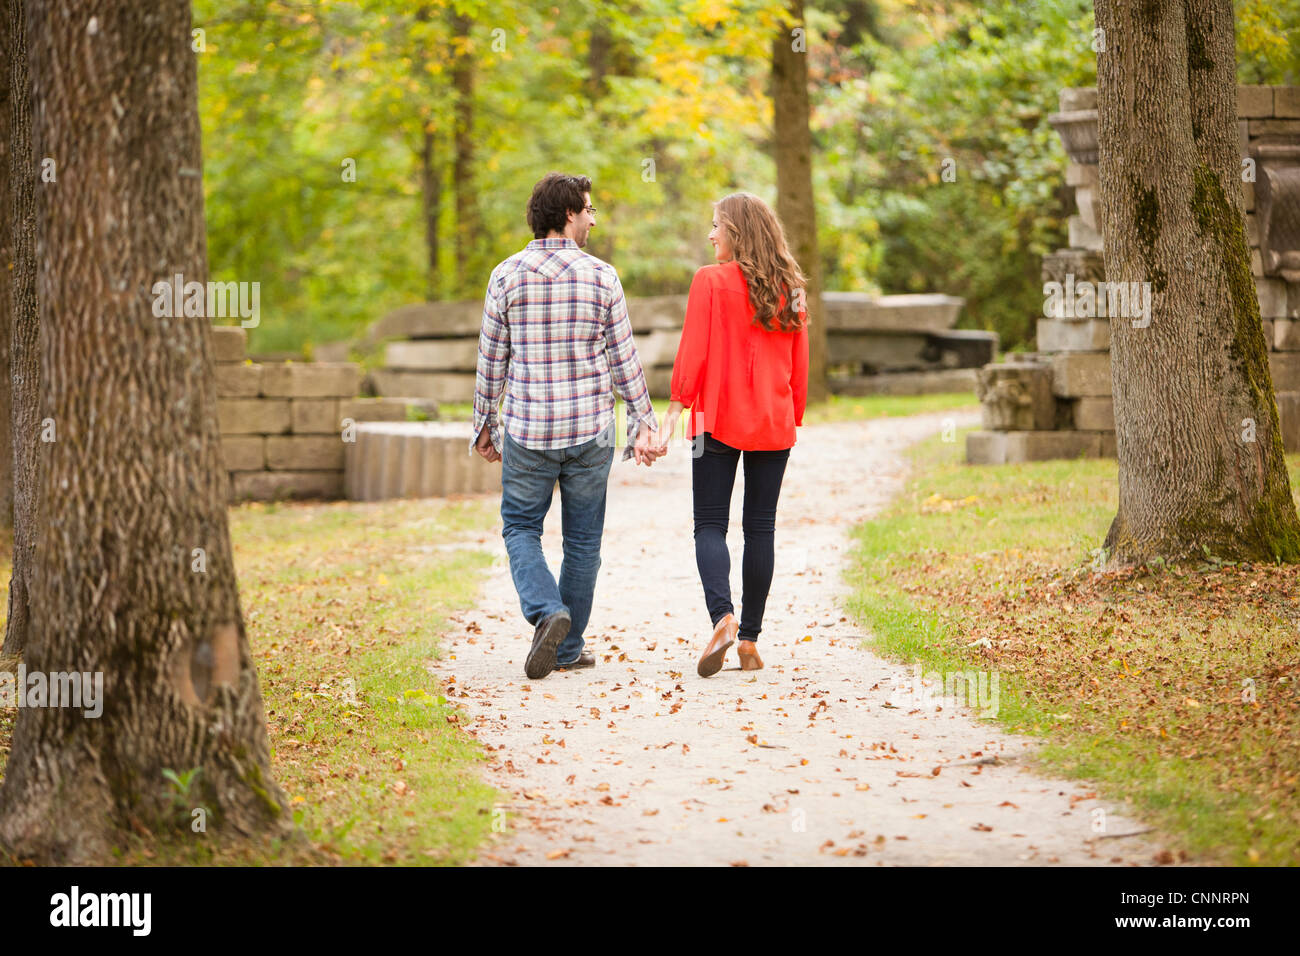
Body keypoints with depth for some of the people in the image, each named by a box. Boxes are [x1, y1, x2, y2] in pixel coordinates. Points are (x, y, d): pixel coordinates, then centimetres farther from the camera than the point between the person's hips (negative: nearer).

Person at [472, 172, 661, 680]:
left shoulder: (507, 276, -3)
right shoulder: (601, 277, -5)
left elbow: (491, 360, 2)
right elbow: (623, 359, -1)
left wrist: (485, 423, 13)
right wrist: (643, 423, 7)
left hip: (527, 430, 0)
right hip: (590, 430, 0)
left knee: (520, 527, 14)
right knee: (583, 539, 12)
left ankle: (546, 611, -11)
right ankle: (568, 646, 17)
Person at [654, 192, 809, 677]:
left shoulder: (711, 281, -7)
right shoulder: (789, 288, 7)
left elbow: (693, 355, -9)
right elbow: (799, 366, 10)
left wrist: (674, 413, -4)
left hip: (720, 419, -4)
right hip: (774, 424, 4)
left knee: (710, 524, 1)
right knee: (760, 527, 8)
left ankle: (723, 616, -22)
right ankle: (749, 640, 8)